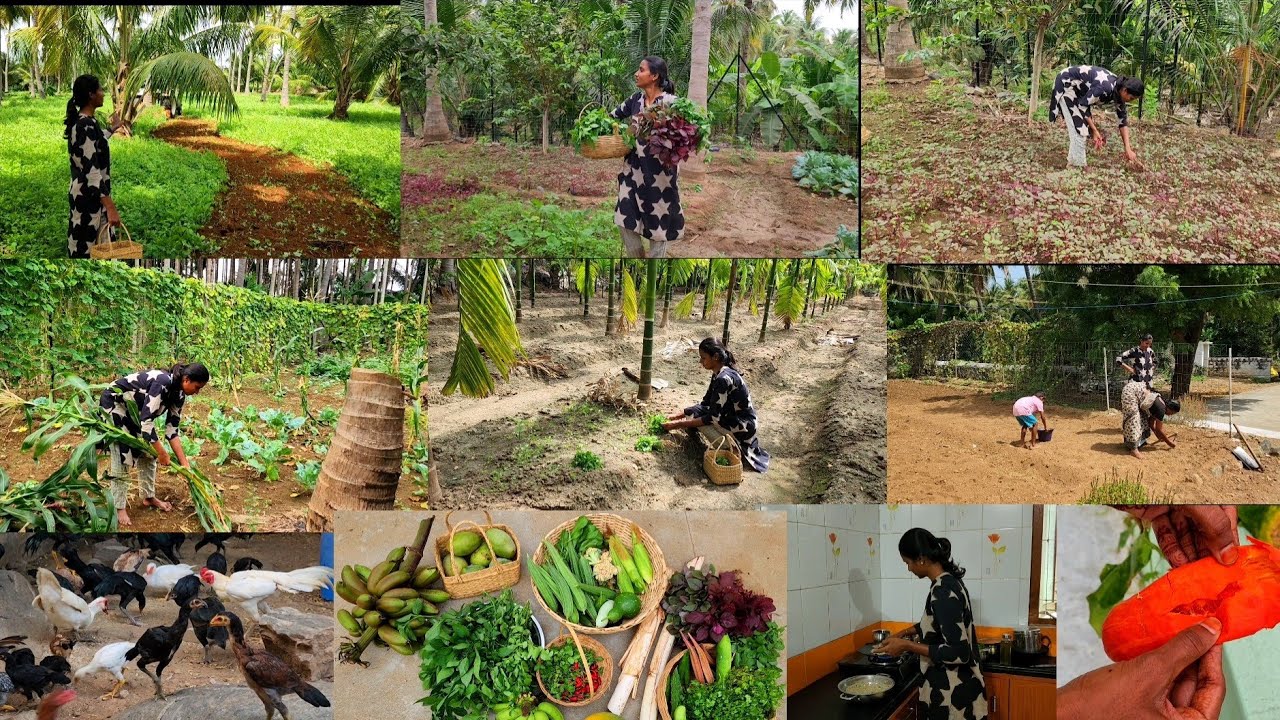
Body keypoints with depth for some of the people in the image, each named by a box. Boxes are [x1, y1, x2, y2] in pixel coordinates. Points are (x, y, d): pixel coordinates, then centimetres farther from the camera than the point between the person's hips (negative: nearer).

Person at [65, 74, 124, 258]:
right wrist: (110, 207, -31)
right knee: (88, 249, -3)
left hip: (83, 192, 10)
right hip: (88, 196, -10)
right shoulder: (87, 125, -21)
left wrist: (112, 128, 51)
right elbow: (91, 170, -27)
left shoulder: (81, 121, 9)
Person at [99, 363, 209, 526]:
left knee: (148, 451, 8)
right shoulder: (163, 383, -33)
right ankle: (119, 508, -4)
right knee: (122, 455, -10)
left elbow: (172, 429, -2)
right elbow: (146, 421, -33)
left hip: (135, 407, 9)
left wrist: (184, 463, -6)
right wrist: (161, 452, -26)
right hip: (114, 402, -9)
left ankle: (149, 497, 23)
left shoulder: (178, 394, -6)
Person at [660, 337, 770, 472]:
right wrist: (677, 416, 1)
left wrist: (679, 424, -21)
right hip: (732, 418, 9)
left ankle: (737, 450, 1)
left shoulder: (724, 379, -27)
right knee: (693, 413, 7)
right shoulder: (718, 374, 2)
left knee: (697, 418, -15)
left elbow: (713, 418, -26)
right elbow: (705, 404, 10)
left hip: (742, 427, -9)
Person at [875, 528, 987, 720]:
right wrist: (905, 632, 20)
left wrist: (907, 646, -22)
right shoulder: (949, 581, 6)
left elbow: (959, 653, -27)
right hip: (952, 687, 9)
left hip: (952, 695, -9)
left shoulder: (944, 592, -24)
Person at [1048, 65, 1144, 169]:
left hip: (1079, 88, 9)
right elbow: (1082, 105, -24)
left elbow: (1123, 120, 0)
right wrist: (1094, 130, -19)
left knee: (1083, 124, 6)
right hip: (1066, 84, -9)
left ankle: (1073, 160, 13)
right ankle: (1078, 164, -10)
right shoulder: (1105, 88, -34)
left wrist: (1128, 149, -4)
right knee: (1078, 125, -14)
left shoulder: (1118, 90, -7)